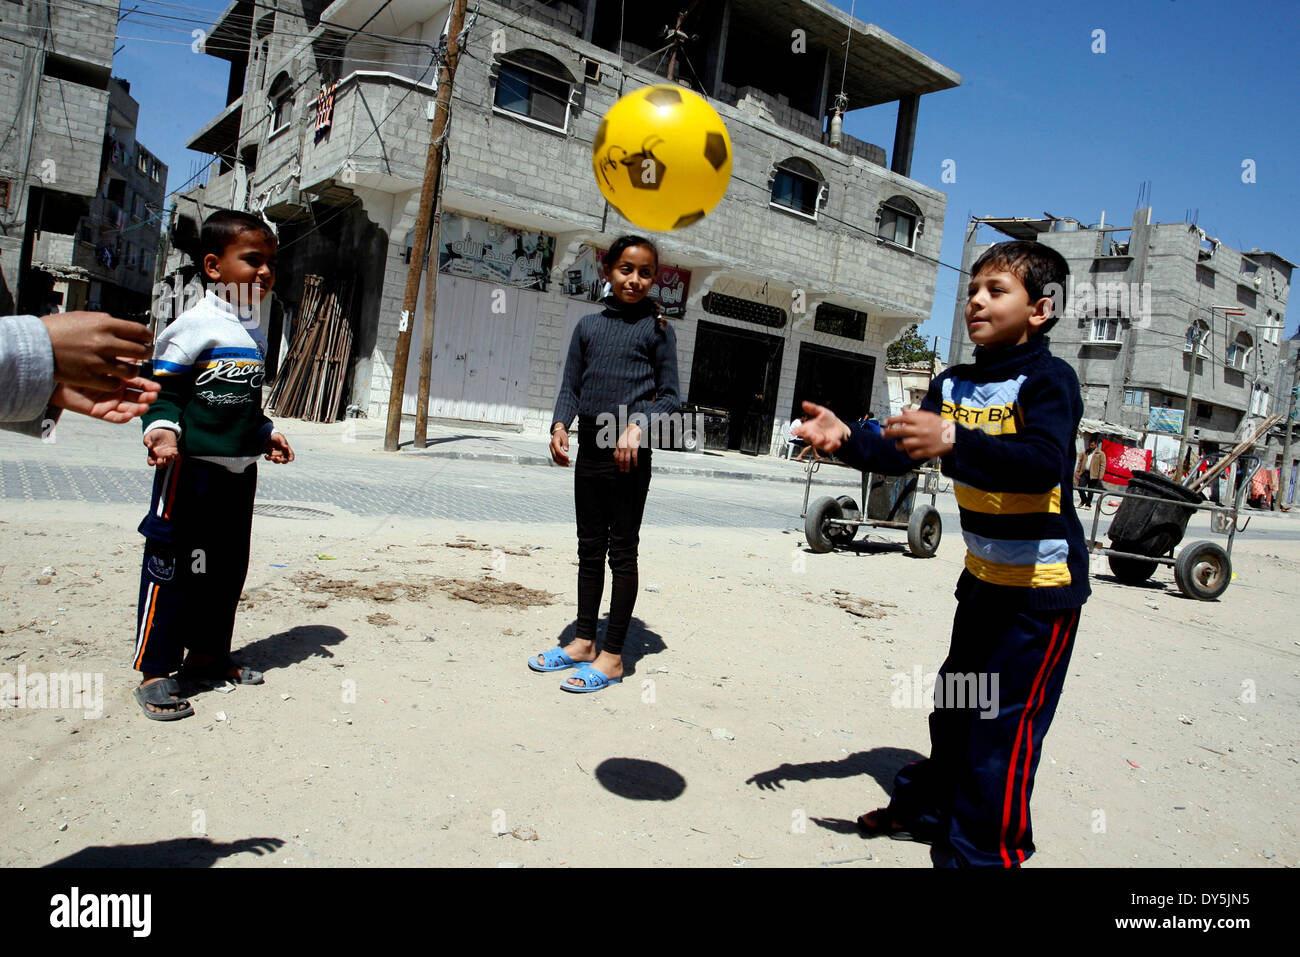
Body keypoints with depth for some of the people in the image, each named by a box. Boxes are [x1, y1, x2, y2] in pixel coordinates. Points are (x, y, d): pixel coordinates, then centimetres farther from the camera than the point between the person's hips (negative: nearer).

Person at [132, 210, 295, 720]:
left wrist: (266, 434, 15)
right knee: (174, 565, -2)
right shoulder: (196, 324, -11)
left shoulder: (254, 333, 15)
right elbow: (162, 388, -12)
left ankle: (207, 654, 29)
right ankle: (153, 670, 8)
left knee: (228, 565, 14)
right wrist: (162, 430, -28)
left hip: (239, 469, 8)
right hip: (192, 467, -8)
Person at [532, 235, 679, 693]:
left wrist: (637, 425, -16)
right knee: (589, 549, 13)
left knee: (622, 552, 1)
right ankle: (583, 641, 25)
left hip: (629, 454, -4)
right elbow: (571, 385, 12)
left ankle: (612, 656, 9)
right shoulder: (588, 325, 13)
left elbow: (669, 395, 0)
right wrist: (560, 425, -6)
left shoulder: (657, 328, 2)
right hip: (589, 449, 5)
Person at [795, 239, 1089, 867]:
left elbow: (1045, 463, -33)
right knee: (955, 700, 19)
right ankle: (931, 805, 38)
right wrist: (847, 439, -23)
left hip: (1044, 582, -7)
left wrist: (954, 442, -48)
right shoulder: (952, 385, 4)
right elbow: (901, 451, -3)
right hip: (985, 574, 7)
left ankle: (982, 851, 11)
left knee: (1003, 720, -4)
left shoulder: (1049, 380, -16)